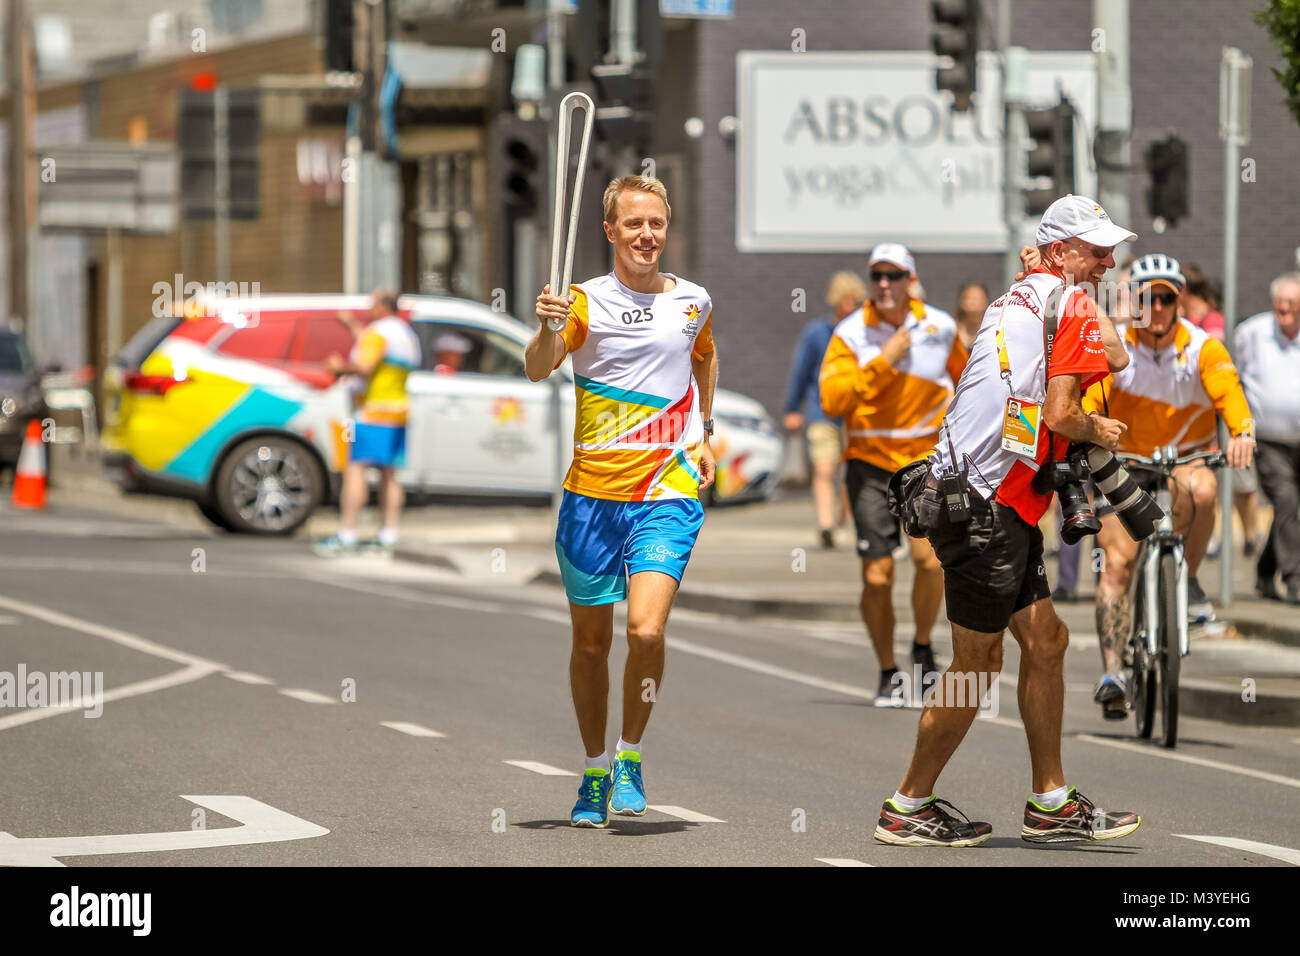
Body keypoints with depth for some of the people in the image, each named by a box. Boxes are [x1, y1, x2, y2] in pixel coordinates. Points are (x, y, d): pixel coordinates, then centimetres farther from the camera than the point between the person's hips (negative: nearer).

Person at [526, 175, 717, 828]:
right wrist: (548, 329, -37)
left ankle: (631, 756, 4)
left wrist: (703, 434, 21)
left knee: (646, 630, -18)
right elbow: (537, 370, -18)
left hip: (668, 492, 0)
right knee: (591, 641, 9)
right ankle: (595, 773, 26)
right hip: (592, 492, 0)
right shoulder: (588, 302, -2)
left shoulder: (693, 302, 6)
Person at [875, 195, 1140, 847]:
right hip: (986, 505, -10)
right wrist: (1100, 432, 4)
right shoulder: (1074, 305, -7)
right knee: (977, 665, -1)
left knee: (1046, 641, 12)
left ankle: (1051, 804, 17)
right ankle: (907, 808, 8)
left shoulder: (1016, 299, 20)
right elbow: (1060, 413, -13)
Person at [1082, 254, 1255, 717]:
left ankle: (1188, 579, -13)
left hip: (1187, 457, 0)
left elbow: (1228, 392, -31)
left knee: (1200, 489, -36)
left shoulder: (1203, 348, -15)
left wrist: (1242, 433, -52)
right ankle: (1112, 671, -16)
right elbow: (1087, 396, -24)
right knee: (1116, 562, -16)